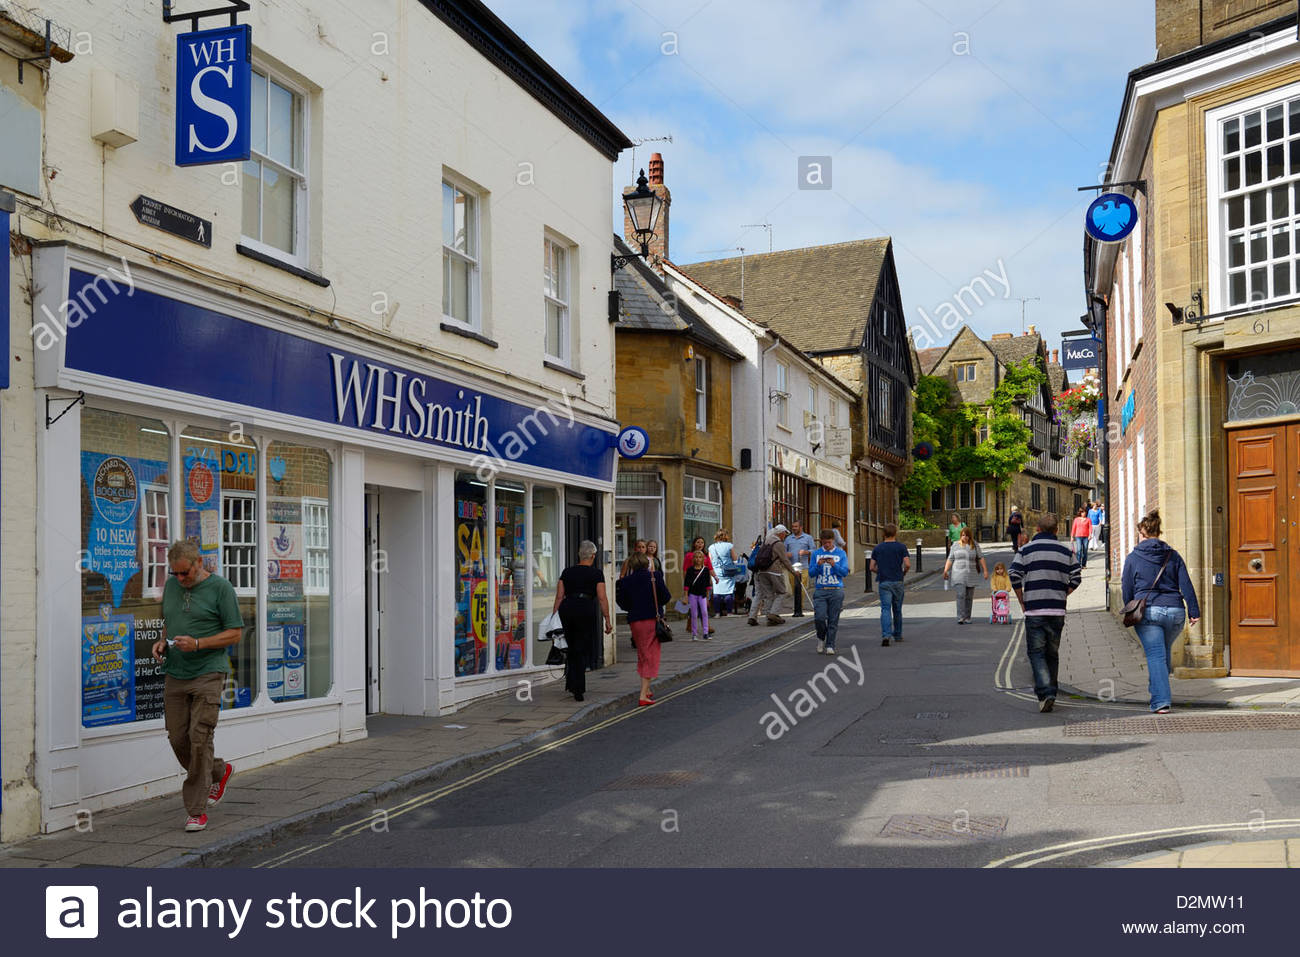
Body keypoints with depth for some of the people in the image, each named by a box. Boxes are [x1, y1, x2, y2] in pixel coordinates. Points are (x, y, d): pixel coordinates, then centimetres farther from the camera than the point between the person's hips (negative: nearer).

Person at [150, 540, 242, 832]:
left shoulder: (221, 588, -6)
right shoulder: (171, 586, 12)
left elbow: (235, 633, -6)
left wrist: (198, 643, -18)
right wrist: (162, 642, 4)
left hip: (208, 673, -6)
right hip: (174, 674, 6)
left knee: (199, 738, -10)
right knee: (178, 739, 6)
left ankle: (197, 810, -1)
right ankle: (219, 772, 33)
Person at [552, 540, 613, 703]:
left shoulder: (567, 572, 13)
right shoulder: (596, 573, 3)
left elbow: (559, 597, 10)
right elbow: (602, 599, -3)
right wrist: (607, 620, 1)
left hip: (566, 609, 4)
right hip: (586, 610, -4)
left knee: (571, 647, 19)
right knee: (582, 650, 3)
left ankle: (571, 684, 21)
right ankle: (578, 690, -3)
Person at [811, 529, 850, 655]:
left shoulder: (841, 553, 5)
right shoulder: (816, 554, 8)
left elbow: (845, 572, -2)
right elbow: (811, 573, 4)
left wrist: (834, 565, -18)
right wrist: (818, 565, -15)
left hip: (836, 591, 0)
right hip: (820, 591, 0)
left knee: (833, 620, 0)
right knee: (819, 618, -11)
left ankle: (830, 646, 8)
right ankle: (821, 639, 16)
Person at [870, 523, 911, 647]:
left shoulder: (877, 548, 4)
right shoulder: (901, 547, -2)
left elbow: (872, 568, 3)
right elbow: (907, 564, -10)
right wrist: (903, 573, 10)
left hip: (883, 582, 0)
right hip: (897, 581, 0)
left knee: (885, 609, -5)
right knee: (897, 610, 14)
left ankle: (886, 635, -23)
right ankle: (897, 635, 26)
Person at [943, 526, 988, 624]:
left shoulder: (974, 545, 7)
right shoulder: (956, 545, 8)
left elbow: (981, 558, 6)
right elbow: (950, 559, 6)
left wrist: (985, 570, 0)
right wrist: (946, 570, -6)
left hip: (971, 575, 1)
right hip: (958, 575, -1)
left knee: (969, 597, 5)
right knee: (961, 595, -13)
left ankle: (967, 617, 15)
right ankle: (960, 617, -17)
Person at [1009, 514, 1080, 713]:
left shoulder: (1027, 549, 0)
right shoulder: (1065, 551, 7)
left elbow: (1014, 576, -7)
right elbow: (1076, 578, 3)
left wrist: (1022, 602, 4)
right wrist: (1061, 596, 14)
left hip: (1034, 609, -3)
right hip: (1057, 610, 3)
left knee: (1036, 652, 0)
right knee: (1052, 653, 14)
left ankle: (1045, 693, -16)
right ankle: (1050, 694, 20)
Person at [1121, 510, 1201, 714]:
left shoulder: (1133, 558, 2)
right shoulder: (1173, 556, 10)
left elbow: (1127, 590, 4)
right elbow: (1186, 586, 5)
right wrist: (1194, 611, 4)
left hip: (1148, 612, -3)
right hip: (1175, 611, 3)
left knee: (1155, 655, -5)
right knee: (1164, 652, 23)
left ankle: (1161, 701, -14)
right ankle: (1159, 689, 33)